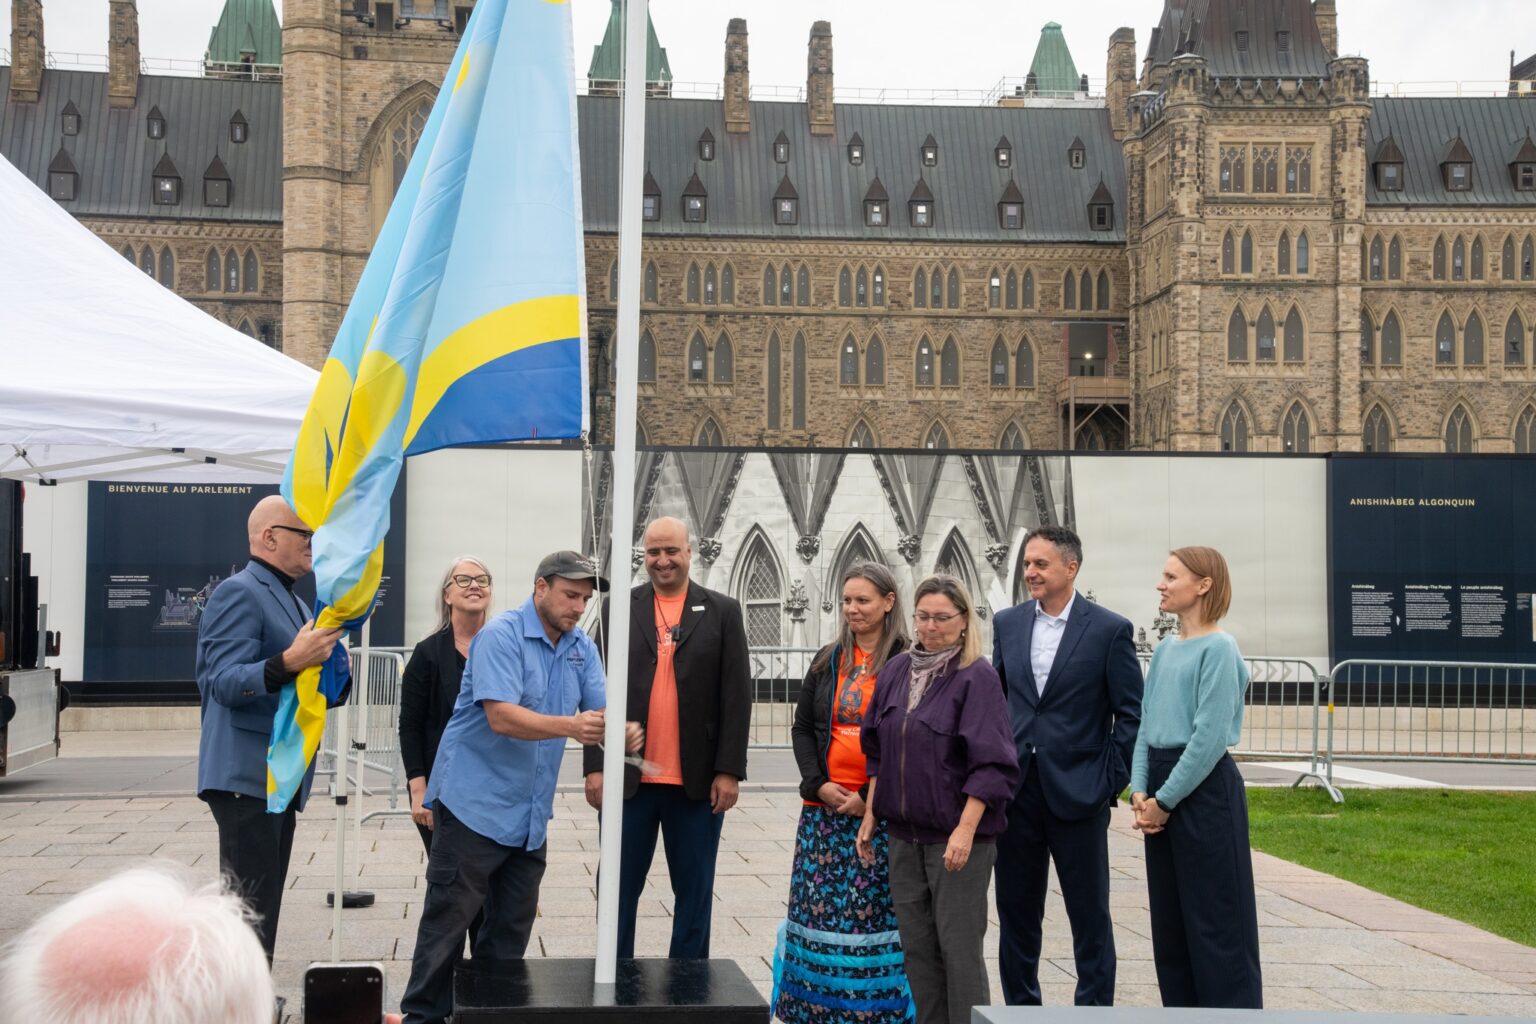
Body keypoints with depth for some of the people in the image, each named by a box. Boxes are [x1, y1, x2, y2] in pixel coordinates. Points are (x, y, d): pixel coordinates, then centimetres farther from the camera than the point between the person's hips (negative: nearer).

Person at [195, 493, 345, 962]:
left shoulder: (294, 602, 19)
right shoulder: (239, 593, -10)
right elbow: (225, 682, -20)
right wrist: (290, 662, -33)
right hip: (248, 776, -10)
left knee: (263, 904, 13)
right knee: (250, 906, -10)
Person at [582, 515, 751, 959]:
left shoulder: (722, 612, 4)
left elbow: (736, 697, 0)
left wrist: (729, 771, -7)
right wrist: (595, 766, -4)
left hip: (697, 781, 0)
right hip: (628, 777, 1)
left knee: (694, 893, 7)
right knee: (619, 889, 7)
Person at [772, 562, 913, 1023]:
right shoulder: (828, 660, 11)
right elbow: (802, 727, 11)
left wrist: (870, 796, -13)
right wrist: (819, 784, -4)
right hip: (824, 804, 4)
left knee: (874, 908, -2)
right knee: (818, 904, 5)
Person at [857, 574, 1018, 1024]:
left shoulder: (977, 678, -10)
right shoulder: (897, 670, 8)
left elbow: (991, 763, -14)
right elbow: (877, 751, 15)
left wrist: (965, 829, -19)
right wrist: (871, 816, 13)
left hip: (957, 837, -6)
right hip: (903, 833, 6)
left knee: (959, 945, -2)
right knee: (917, 945, 11)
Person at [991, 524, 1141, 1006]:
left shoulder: (1110, 630, -5)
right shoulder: (1007, 624, 7)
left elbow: (1130, 714, -4)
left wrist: (1111, 783, -8)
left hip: (1077, 792, -4)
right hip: (1015, 790, 4)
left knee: (1090, 914, 6)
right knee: (1016, 912, 12)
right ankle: (1021, 1007, 24)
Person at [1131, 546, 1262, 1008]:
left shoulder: (1218, 648, -12)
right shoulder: (1165, 650, 11)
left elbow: (1210, 737, -17)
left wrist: (1165, 799, -14)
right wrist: (1140, 790, -1)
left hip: (1204, 789, -8)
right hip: (1161, 793, 8)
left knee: (1216, 921, -1)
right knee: (1169, 920, 13)